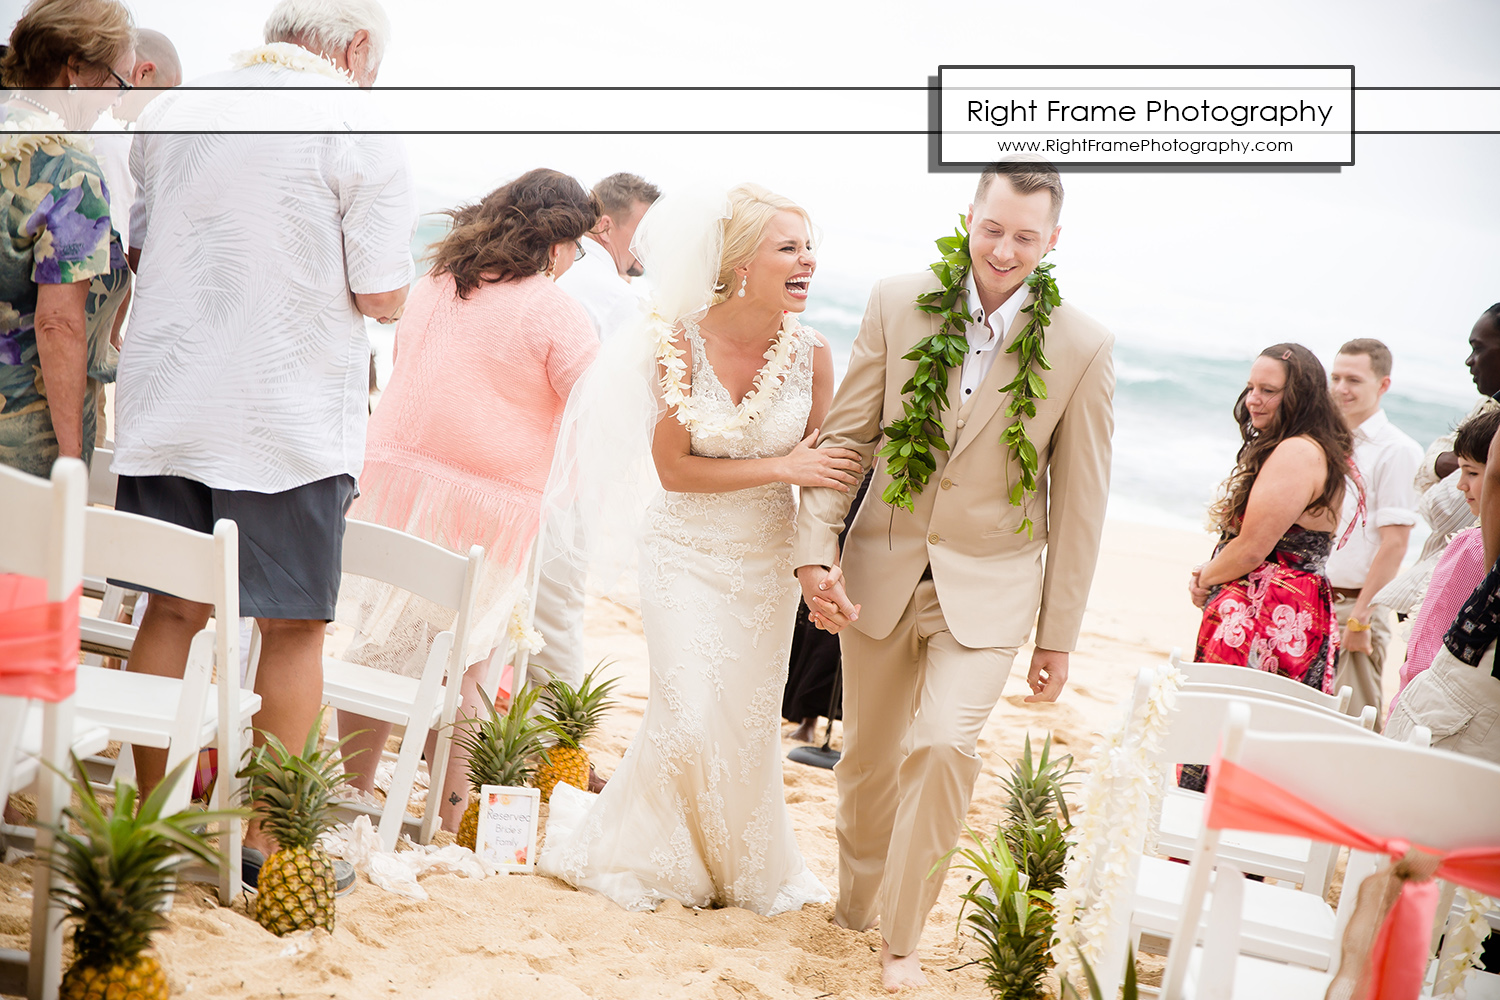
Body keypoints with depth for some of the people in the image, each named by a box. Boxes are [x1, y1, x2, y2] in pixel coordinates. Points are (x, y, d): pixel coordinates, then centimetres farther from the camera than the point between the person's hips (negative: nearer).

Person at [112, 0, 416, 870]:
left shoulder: (171, 113, 8)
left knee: (173, 609, 12)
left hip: (168, 402, 5)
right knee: (293, 627, 4)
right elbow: (383, 297, -9)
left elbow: (136, 250, 16)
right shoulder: (363, 136, -8)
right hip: (292, 420, -5)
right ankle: (269, 837, 9)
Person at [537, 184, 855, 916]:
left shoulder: (811, 355, -9)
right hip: (687, 554, -3)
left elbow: (828, 470, -1)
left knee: (749, 724, 11)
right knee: (687, 719, -8)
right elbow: (673, 468, -15)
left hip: (766, 562, 3)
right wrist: (781, 468, -22)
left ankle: (743, 870, 36)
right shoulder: (682, 343, -16)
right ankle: (645, 855, 21)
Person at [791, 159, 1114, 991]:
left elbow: (1080, 500, -3)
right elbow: (845, 436, 0)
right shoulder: (897, 305, -6)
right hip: (880, 573, 2)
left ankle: (901, 939, -2)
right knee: (868, 759, 15)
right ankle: (854, 905, 41)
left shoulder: (1083, 347, -9)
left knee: (943, 745, -20)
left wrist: (1058, 635, -1)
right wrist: (815, 551, -12)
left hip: (988, 586, -2)